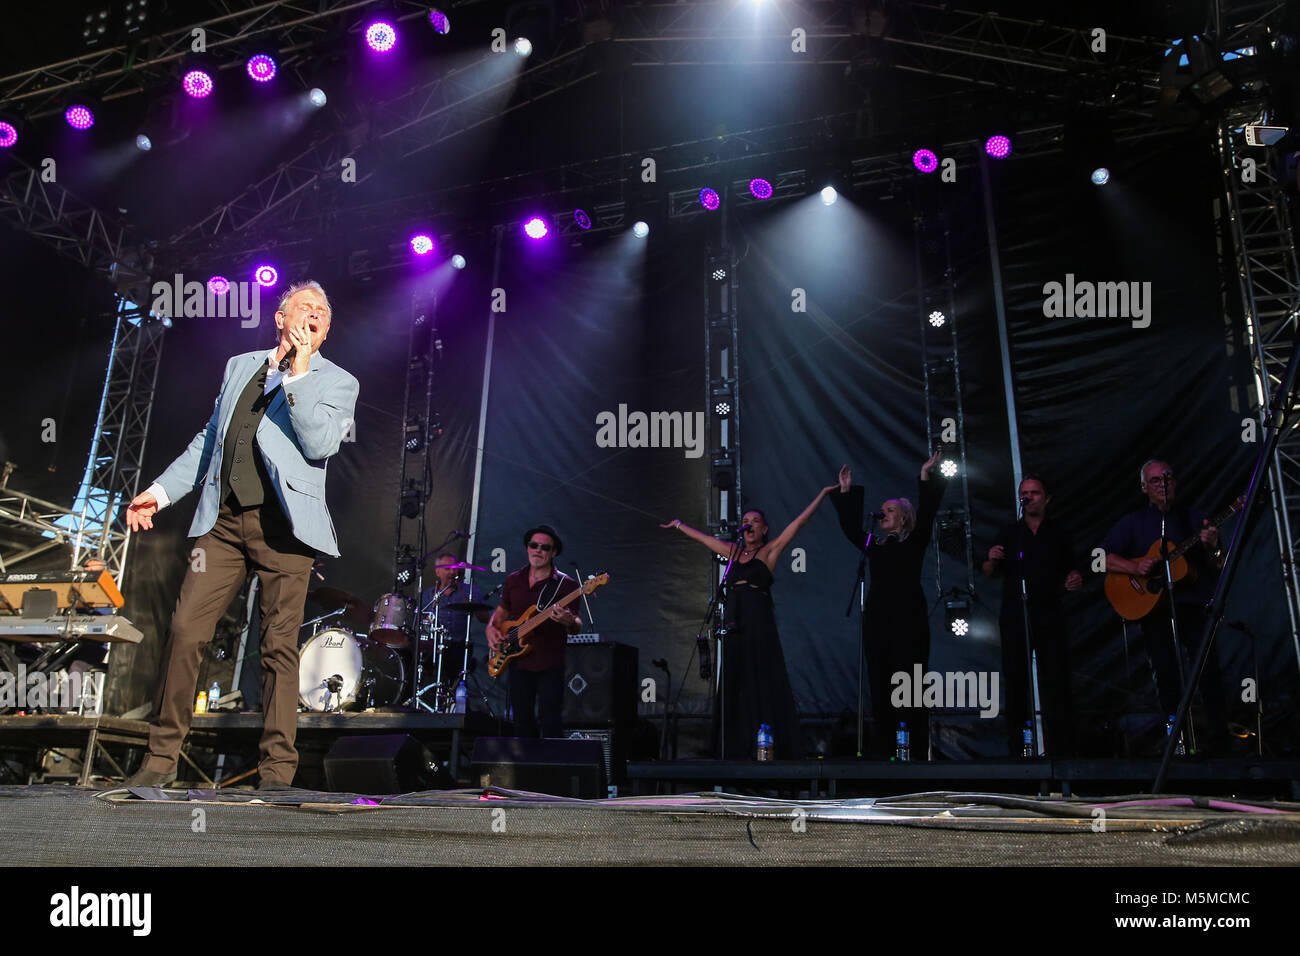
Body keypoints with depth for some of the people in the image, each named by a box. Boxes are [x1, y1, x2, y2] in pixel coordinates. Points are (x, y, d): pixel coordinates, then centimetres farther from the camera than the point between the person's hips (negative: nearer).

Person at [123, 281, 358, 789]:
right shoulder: (239, 365, 21)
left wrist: (298, 371, -9)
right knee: (184, 630, -3)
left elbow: (320, 445, -8)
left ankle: (277, 769, 6)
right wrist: (161, 490, 17)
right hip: (223, 519, 3)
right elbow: (208, 440, 24)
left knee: (279, 646, -3)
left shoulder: (336, 381, 10)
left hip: (282, 525, -3)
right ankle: (161, 757, 10)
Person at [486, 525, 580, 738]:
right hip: (519, 663, 4)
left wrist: (568, 621, -28)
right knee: (523, 724, 11)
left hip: (550, 666, -4)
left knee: (550, 726, -6)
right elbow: (502, 611, 22)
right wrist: (491, 628, 2)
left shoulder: (565, 584, -4)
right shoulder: (513, 580, 10)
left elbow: (576, 627, -5)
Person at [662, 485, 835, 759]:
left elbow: (799, 521, 2)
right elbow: (701, 537, 29)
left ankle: (777, 747, -5)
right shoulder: (733, 551, 16)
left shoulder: (770, 550, 5)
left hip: (759, 624, -5)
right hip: (734, 624, 5)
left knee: (764, 681, -7)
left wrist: (823, 494, -1)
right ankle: (736, 746, 9)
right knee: (733, 683, 4)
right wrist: (679, 525, 40)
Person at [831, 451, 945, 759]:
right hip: (876, 618, 5)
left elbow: (926, 513, -8)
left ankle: (915, 750, -2)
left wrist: (925, 476, -14)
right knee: (878, 683, 3)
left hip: (909, 618, -5)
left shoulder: (915, 541, 4)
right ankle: (881, 747, 7)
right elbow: (850, 526, 17)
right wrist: (846, 492, 13)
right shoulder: (874, 543, 16)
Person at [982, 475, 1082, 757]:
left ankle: (1060, 749, -2)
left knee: (1055, 684, -5)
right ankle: (1016, 748, 3)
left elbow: (1072, 570, 15)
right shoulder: (1008, 534, 11)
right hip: (1014, 619, 0)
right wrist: (991, 561, -13)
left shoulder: (1058, 535, 13)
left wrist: (1075, 578, -7)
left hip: (1050, 619, 0)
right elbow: (988, 572, 9)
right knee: (1015, 681, -1)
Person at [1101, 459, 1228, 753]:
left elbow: (1219, 568, 8)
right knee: (1165, 674, 1)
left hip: (1191, 606, 0)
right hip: (1152, 607, 0)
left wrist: (1213, 548, -13)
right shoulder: (1132, 522, 10)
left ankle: (1217, 733, -5)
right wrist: (1135, 567, -13)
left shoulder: (1194, 519, 11)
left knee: (1207, 665, -14)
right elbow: (1103, 558, 3)